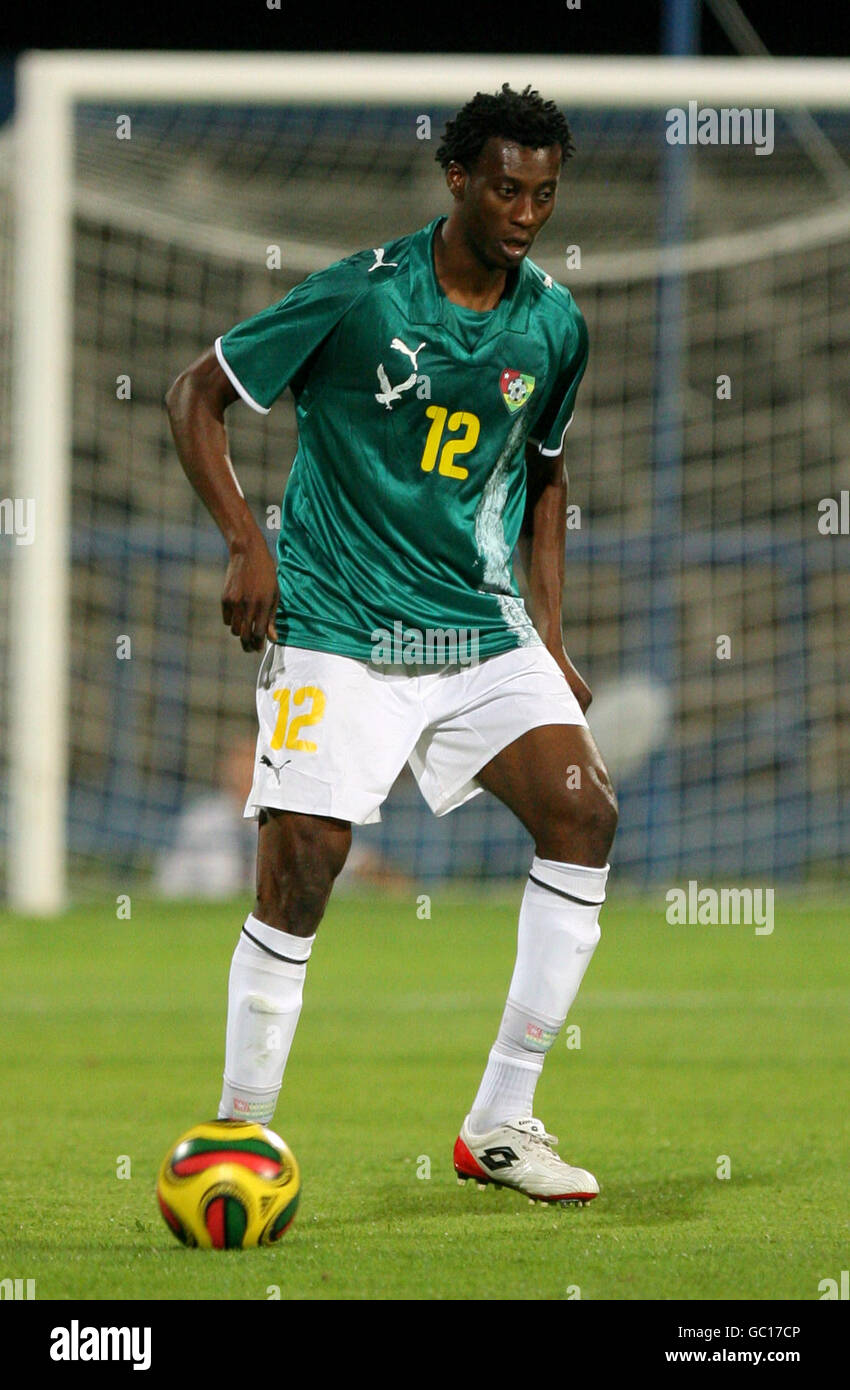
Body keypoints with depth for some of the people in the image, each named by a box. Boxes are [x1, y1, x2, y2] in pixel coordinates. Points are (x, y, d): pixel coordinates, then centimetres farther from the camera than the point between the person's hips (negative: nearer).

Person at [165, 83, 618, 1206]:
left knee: (585, 811, -12)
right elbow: (195, 396, -3)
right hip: (336, 630, -5)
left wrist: (549, 633, 13)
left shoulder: (554, 324, 4)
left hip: (481, 629, 5)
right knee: (301, 867, -13)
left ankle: (501, 1126, -4)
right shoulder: (360, 294, -11)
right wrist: (246, 544, -14)